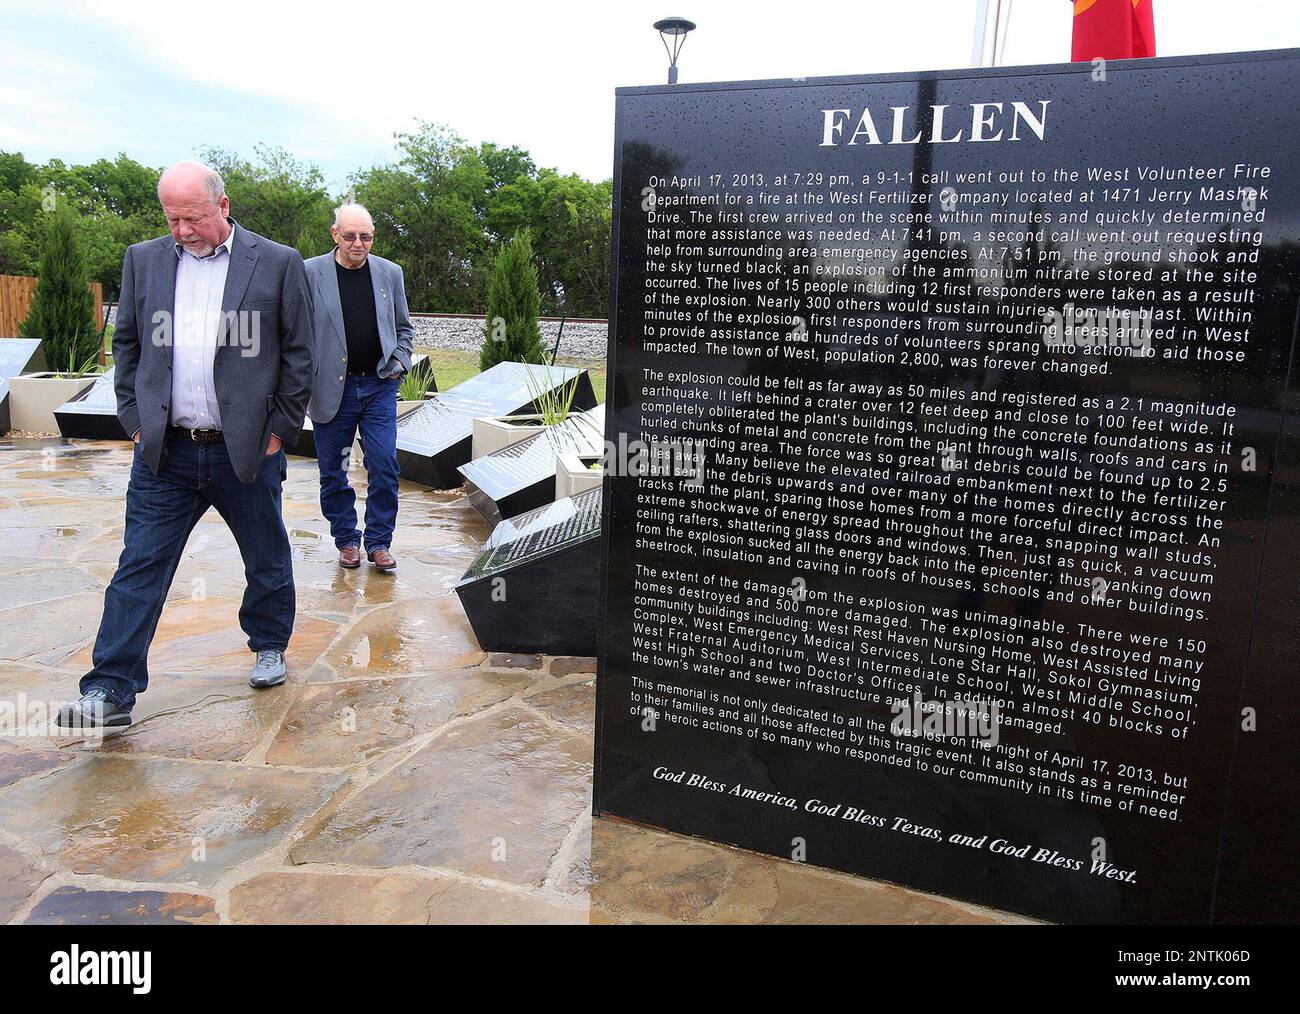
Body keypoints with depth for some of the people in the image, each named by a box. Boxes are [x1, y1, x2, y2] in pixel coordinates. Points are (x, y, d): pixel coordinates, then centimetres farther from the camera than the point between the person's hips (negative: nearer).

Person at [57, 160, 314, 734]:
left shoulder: (278, 264, -2)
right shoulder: (143, 260, 8)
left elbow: (299, 354, 0)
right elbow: (126, 344, 14)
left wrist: (280, 430, -3)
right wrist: (135, 419, 4)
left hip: (246, 450, -2)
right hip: (164, 451, 2)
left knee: (267, 559, 13)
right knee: (138, 569, 0)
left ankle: (269, 646, 36)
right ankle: (109, 695, 5)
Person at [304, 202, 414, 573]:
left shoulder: (390, 273, 7)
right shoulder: (309, 273, -1)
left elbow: (404, 327, 18)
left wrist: (400, 360, 0)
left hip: (378, 386, 1)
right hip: (331, 389, -1)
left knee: (384, 466, -4)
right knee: (333, 472, 7)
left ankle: (379, 542, 10)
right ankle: (346, 540, 23)